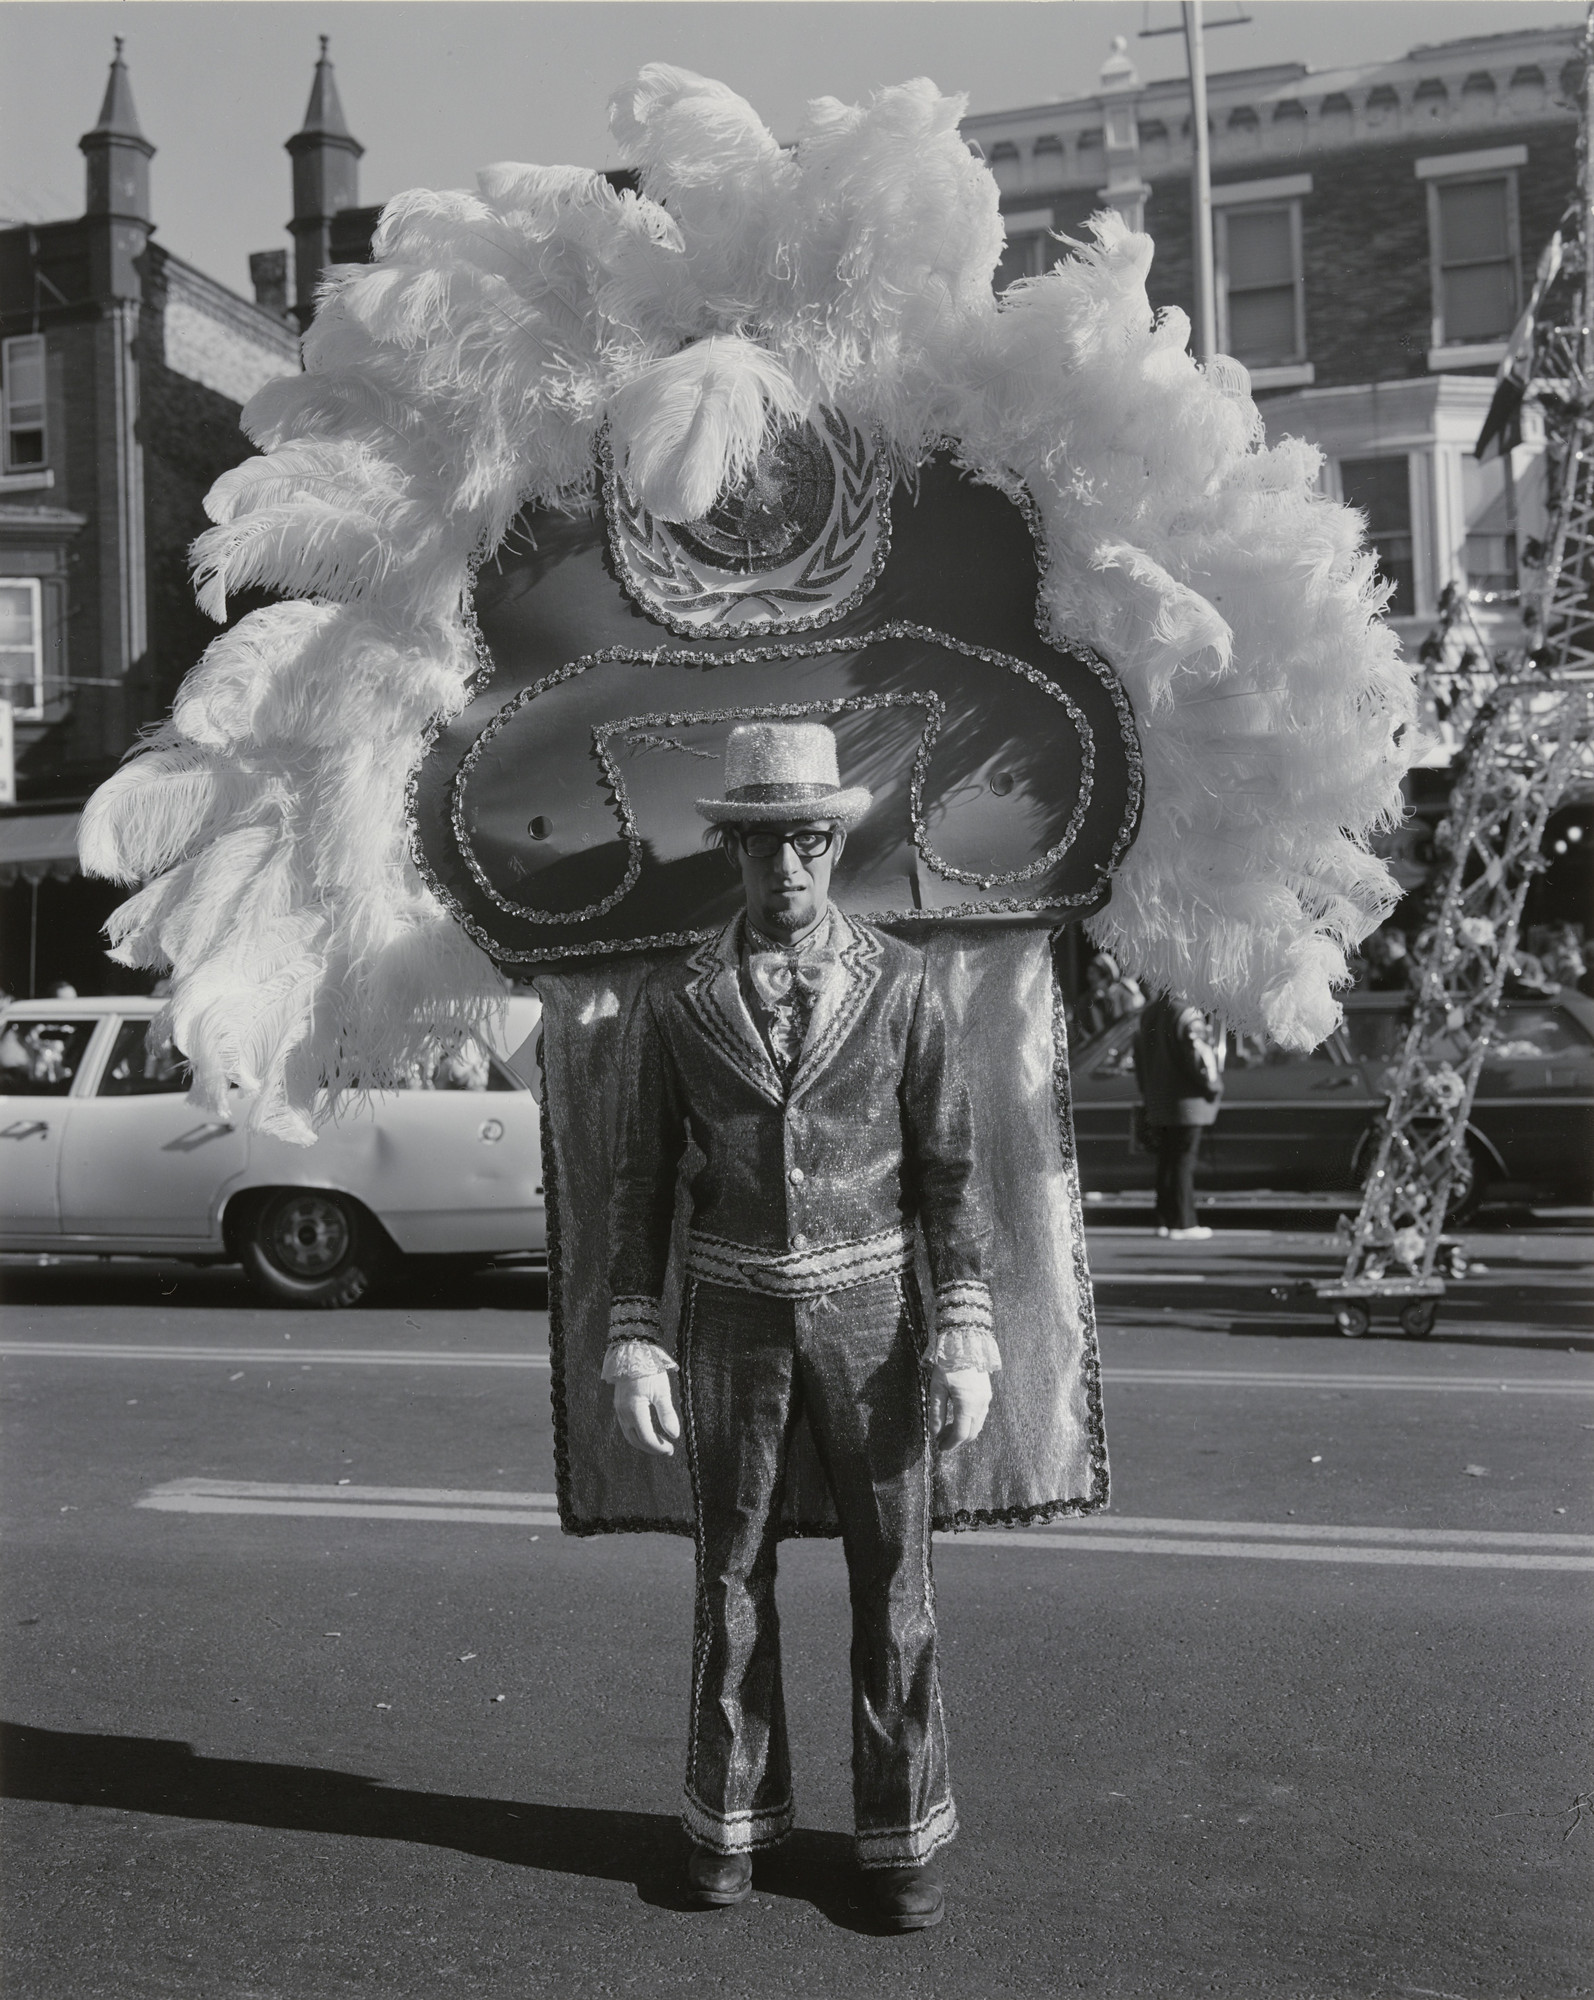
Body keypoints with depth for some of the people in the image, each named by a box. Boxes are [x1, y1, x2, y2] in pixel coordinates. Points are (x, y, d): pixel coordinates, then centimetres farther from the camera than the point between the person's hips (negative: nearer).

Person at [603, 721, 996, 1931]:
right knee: (733, 1578, 10)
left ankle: (900, 1840, 21)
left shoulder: (899, 984, -6)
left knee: (894, 1581, 4)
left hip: (866, 1312, 0)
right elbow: (644, 1182, 1)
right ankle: (733, 1818, 29)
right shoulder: (677, 1000, -4)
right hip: (734, 1317, 1)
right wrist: (634, 1346, -6)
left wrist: (966, 1336, -14)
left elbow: (950, 1169, -5)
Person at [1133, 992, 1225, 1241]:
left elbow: (1140, 1057, 15)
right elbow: (1197, 1054, -20)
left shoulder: (1148, 1015, 11)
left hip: (1157, 1101, 8)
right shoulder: (1188, 1015, -16)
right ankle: (1183, 1223, -2)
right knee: (1184, 1162, -4)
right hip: (1186, 1101, -8)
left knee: (1166, 1162, 14)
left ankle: (1164, 1220, 17)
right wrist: (1213, 1084, -5)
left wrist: (1147, 1095, 20)